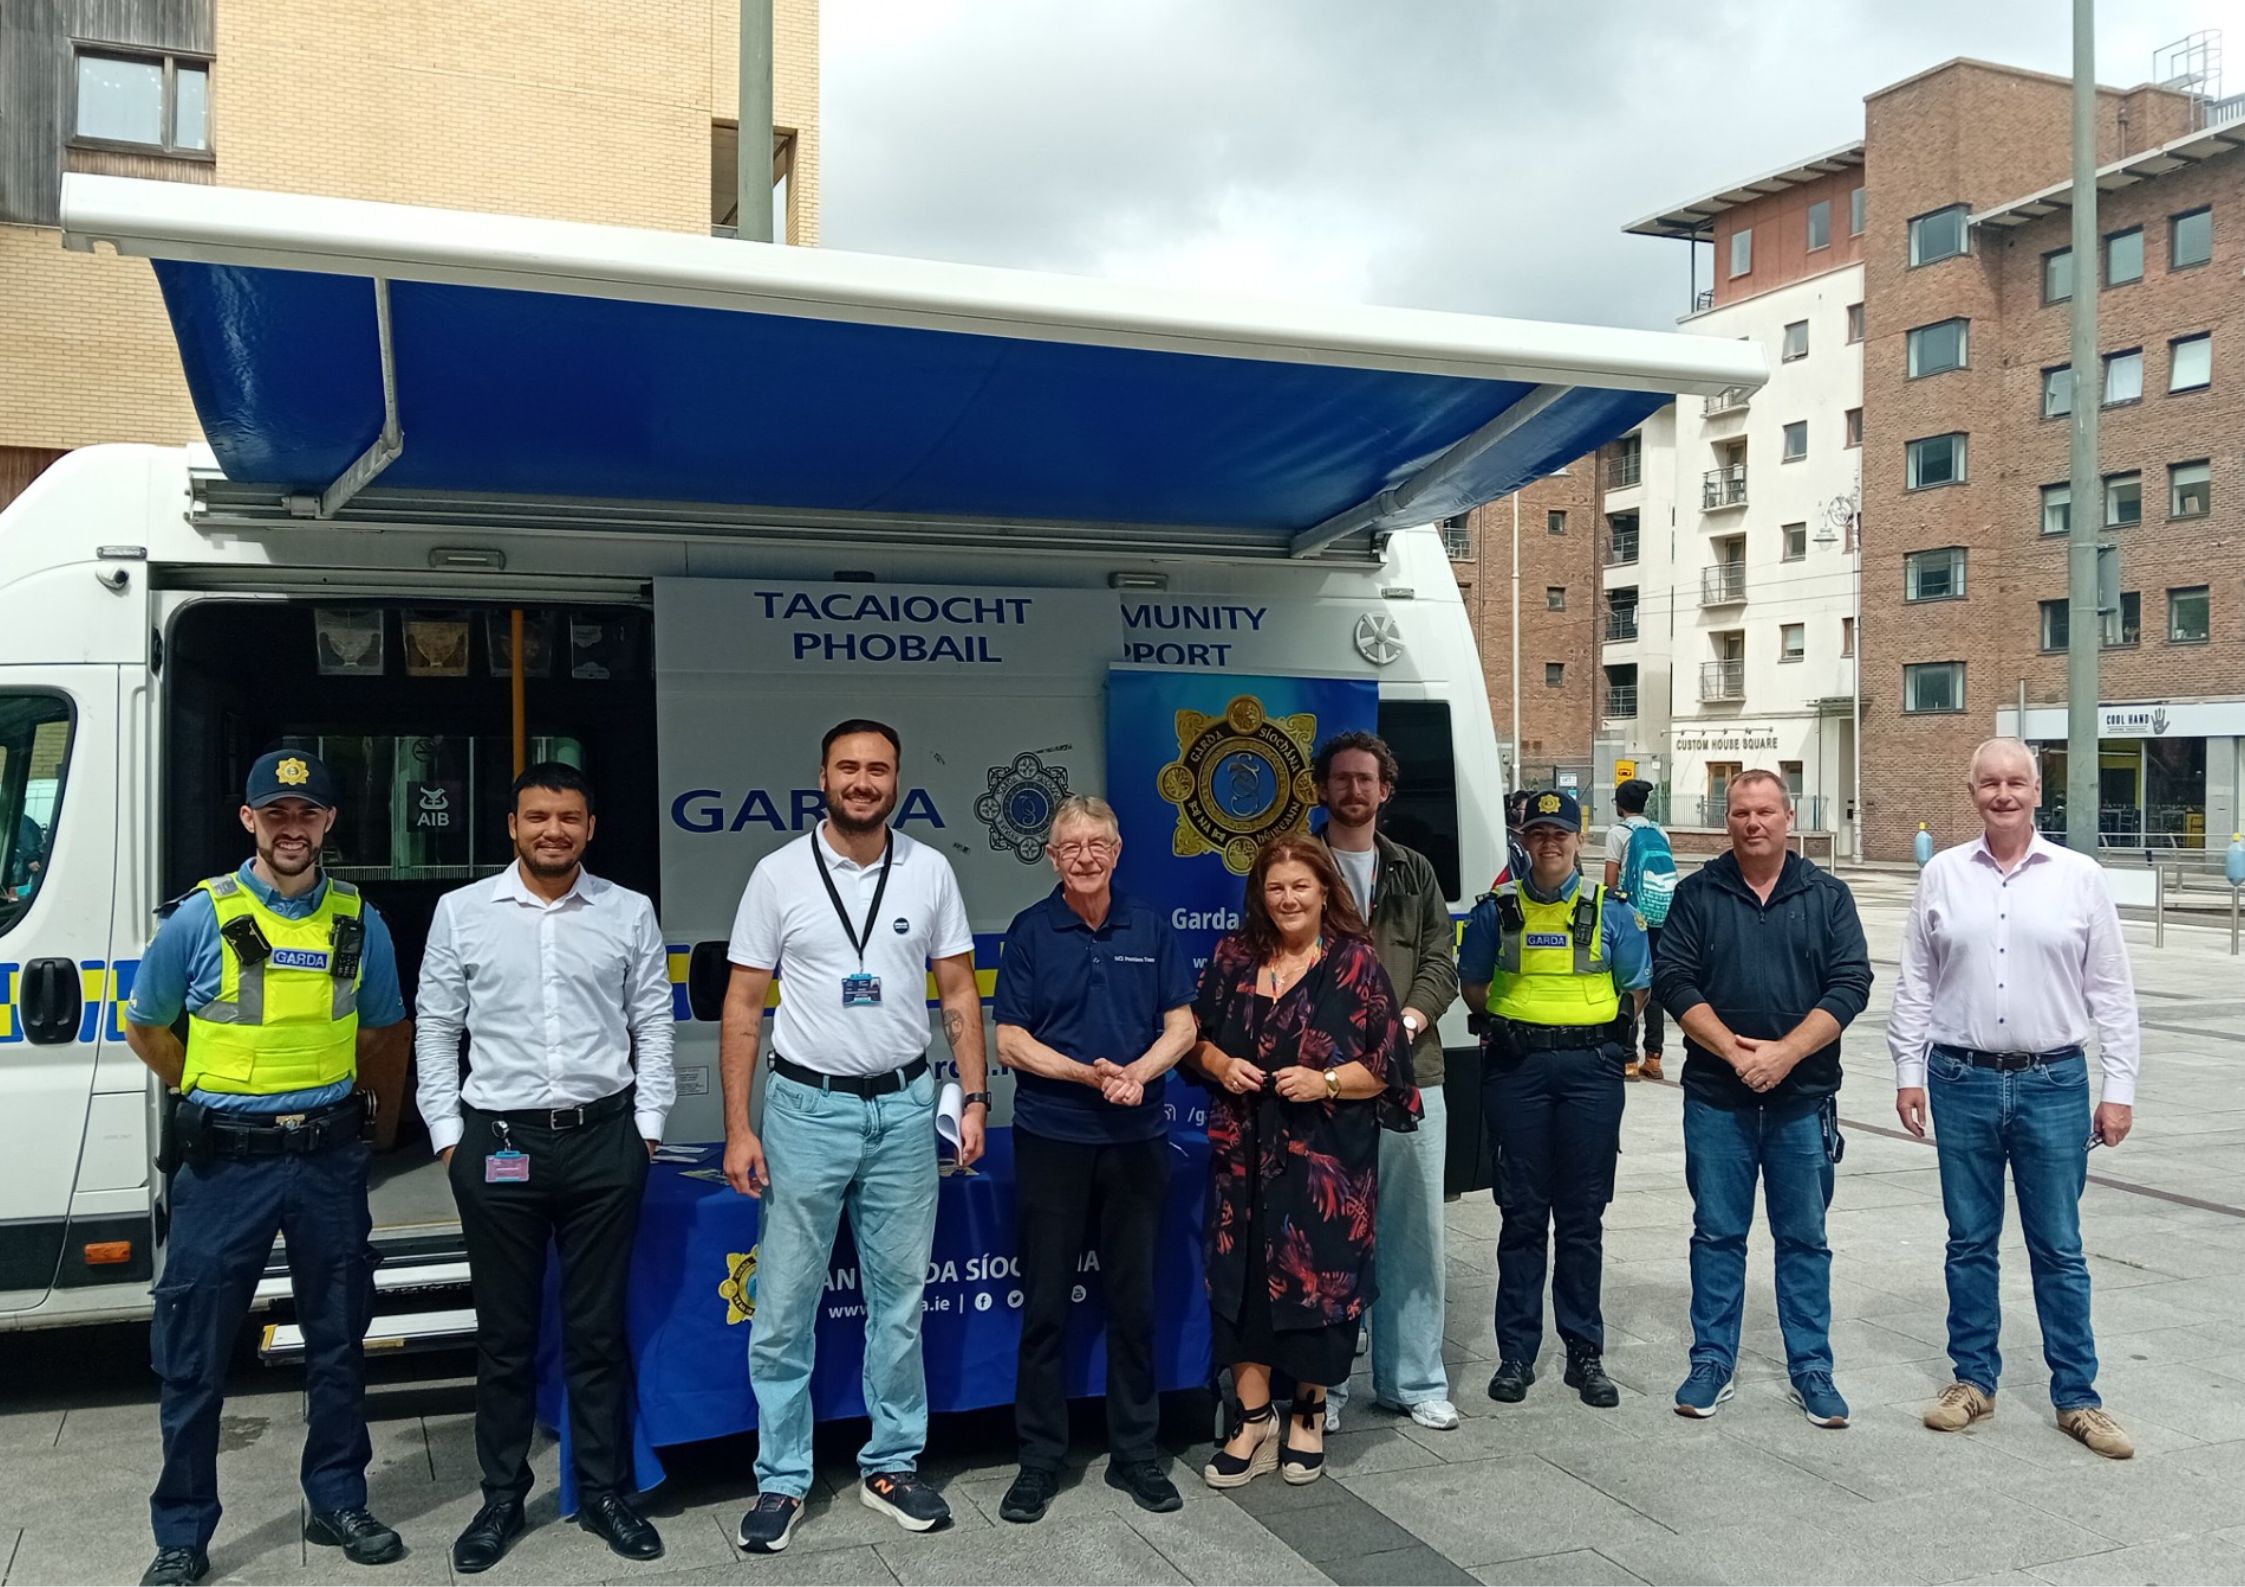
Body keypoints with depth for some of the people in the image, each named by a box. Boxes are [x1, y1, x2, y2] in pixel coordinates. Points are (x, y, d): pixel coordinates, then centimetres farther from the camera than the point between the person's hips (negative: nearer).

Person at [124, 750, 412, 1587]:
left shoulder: (359, 923, 2)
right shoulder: (200, 917, -6)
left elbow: (387, 1032, 16)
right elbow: (146, 1027, 7)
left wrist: (347, 1097, 10)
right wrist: (212, 1098, 6)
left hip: (329, 1157, 3)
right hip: (225, 1163, -2)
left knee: (338, 1342, 13)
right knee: (194, 1357, 4)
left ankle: (337, 1503, 28)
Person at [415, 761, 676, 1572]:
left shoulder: (630, 913, 2)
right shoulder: (462, 912, 1)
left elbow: (653, 1026, 6)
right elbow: (436, 1029, 5)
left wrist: (647, 1126, 2)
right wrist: (447, 1133, 1)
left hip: (603, 1139, 0)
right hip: (496, 1141, 0)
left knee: (597, 1328, 8)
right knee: (505, 1331, 10)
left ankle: (606, 1493, 22)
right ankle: (502, 1497, 25)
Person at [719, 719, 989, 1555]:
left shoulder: (930, 871, 1)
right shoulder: (778, 875, -4)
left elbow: (959, 994, 6)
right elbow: (743, 1008, -2)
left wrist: (975, 1097, -2)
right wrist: (738, 1128, -6)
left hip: (903, 1107, 2)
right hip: (808, 1108, -1)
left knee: (900, 1298, 11)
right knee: (784, 1304, 4)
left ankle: (892, 1465, 25)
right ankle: (782, 1480, 18)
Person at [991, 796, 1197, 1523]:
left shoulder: (1151, 928, 4)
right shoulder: (1030, 931, -2)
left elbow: (1181, 1026, 4)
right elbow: (1010, 1042, -5)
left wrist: (1138, 1072, -15)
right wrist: (1091, 1074, -18)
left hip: (1137, 1138, 2)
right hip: (1050, 1139, -2)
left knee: (1133, 1301, 10)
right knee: (1045, 1305, 5)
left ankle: (1135, 1454, 23)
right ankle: (1039, 1461, 16)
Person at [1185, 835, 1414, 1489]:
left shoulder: (1355, 963, -3)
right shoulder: (1233, 956, 7)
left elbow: (1385, 1068, -3)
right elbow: (1196, 1038, 14)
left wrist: (1326, 1081, -17)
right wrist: (1220, 1064, -6)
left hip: (1327, 1157, -3)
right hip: (1245, 1152, 3)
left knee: (1318, 1279, 3)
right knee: (1242, 1277, 3)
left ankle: (1309, 1413, 25)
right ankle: (1253, 1422, 17)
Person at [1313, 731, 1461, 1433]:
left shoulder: (1415, 872, 14)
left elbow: (1441, 960, 8)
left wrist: (1410, 1018, -10)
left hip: (1411, 1072, 3)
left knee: (1416, 1231, 8)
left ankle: (1413, 1381, 21)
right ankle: (1325, 1384, 16)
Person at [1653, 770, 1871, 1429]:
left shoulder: (1827, 896, 5)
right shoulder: (1697, 894, 3)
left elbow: (1850, 984, -3)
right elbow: (1673, 981, -3)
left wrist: (1785, 1053, -14)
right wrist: (1735, 1051, -14)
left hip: (1803, 1097, 0)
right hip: (1716, 1097, 0)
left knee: (1805, 1238, 8)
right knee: (1717, 1233, 7)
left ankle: (1811, 1369, 19)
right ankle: (1712, 1363, 18)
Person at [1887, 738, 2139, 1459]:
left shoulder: (2079, 877, 0)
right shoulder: (1943, 874, 3)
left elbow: (2111, 991, 2)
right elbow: (1914, 982, 6)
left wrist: (2119, 1089, 0)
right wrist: (1908, 1070, 3)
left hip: (2053, 1083, -1)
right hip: (1962, 1082, 1)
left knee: (2059, 1250, 6)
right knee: (1970, 1243, 11)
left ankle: (2077, 1397, 18)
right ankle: (1974, 1380, 23)